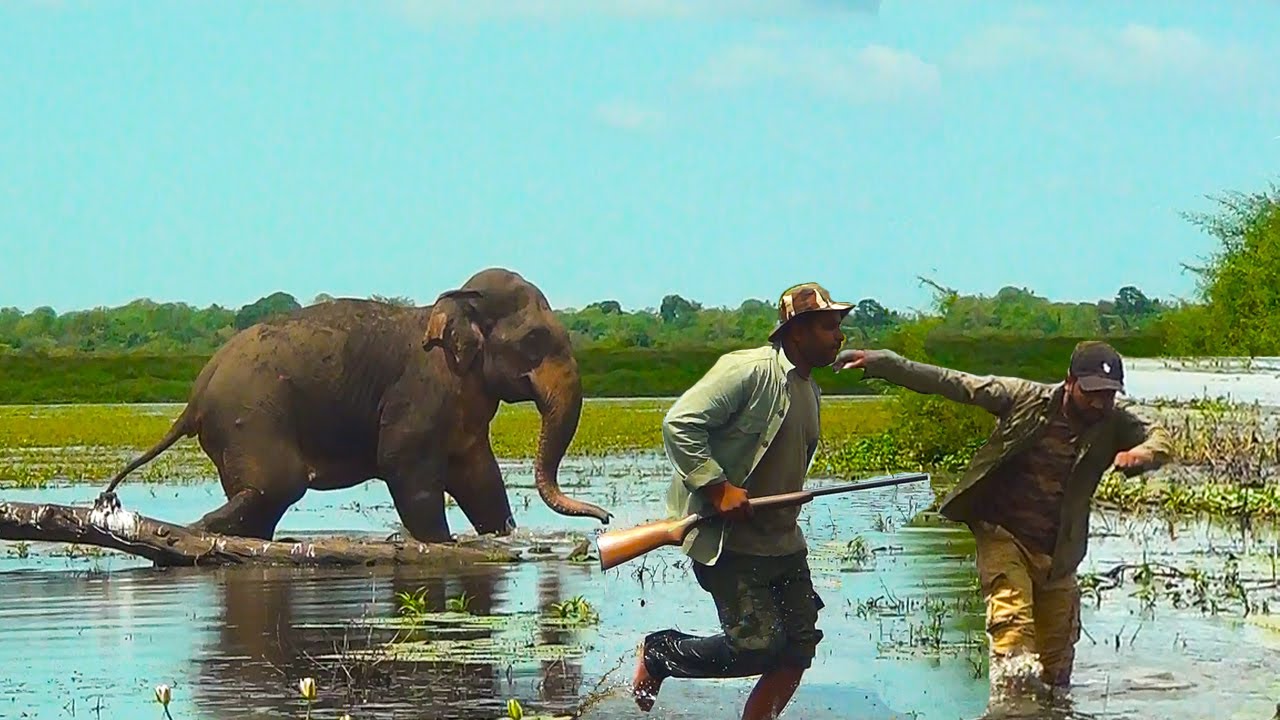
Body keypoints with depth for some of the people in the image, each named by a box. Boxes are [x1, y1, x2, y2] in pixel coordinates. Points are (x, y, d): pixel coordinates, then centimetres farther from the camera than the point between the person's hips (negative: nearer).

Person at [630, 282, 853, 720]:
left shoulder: (810, 390, 14)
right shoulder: (748, 370, -15)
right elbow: (679, 423, -20)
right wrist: (718, 487, -23)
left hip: (780, 540, 9)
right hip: (726, 540, -9)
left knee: (798, 649, 4)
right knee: (759, 646, -13)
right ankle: (658, 654, 10)